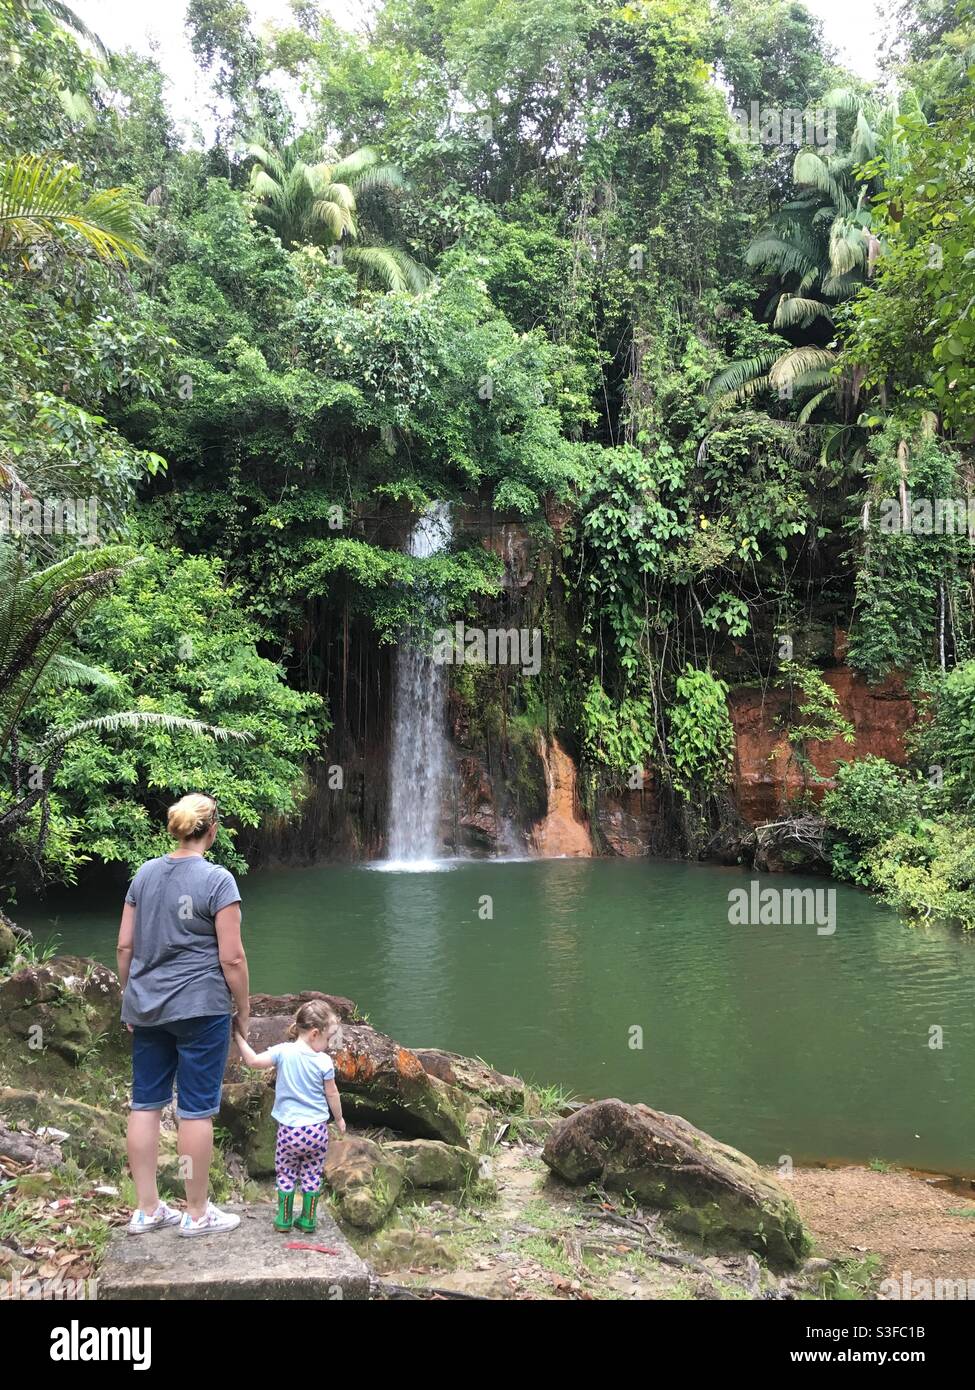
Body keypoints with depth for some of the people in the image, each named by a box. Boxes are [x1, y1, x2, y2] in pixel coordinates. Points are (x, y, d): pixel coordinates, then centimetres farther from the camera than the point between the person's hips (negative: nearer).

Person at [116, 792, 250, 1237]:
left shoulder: (145, 874, 4)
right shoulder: (217, 880, -13)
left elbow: (125, 945, 7)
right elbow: (231, 957, -14)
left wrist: (129, 997, 18)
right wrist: (244, 1010, -2)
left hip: (146, 1008, 6)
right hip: (199, 1009, -6)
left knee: (145, 1103, 13)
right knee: (196, 1109, 4)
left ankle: (147, 1209, 23)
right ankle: (197, 1213, 16)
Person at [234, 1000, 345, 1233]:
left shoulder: (283, 1051, -10)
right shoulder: (324, 1061, -10)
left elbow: (252, 1060, -14)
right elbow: (332, 1094, 0)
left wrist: (240, 1036, -4)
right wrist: (339, 1119, 16)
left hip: (289, 1129, 1)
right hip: (317, 1129, -1)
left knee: (286, 1174, 17)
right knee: (312, 1175, 14)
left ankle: (284, 1218, 23)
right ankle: (308, 1219, 20)